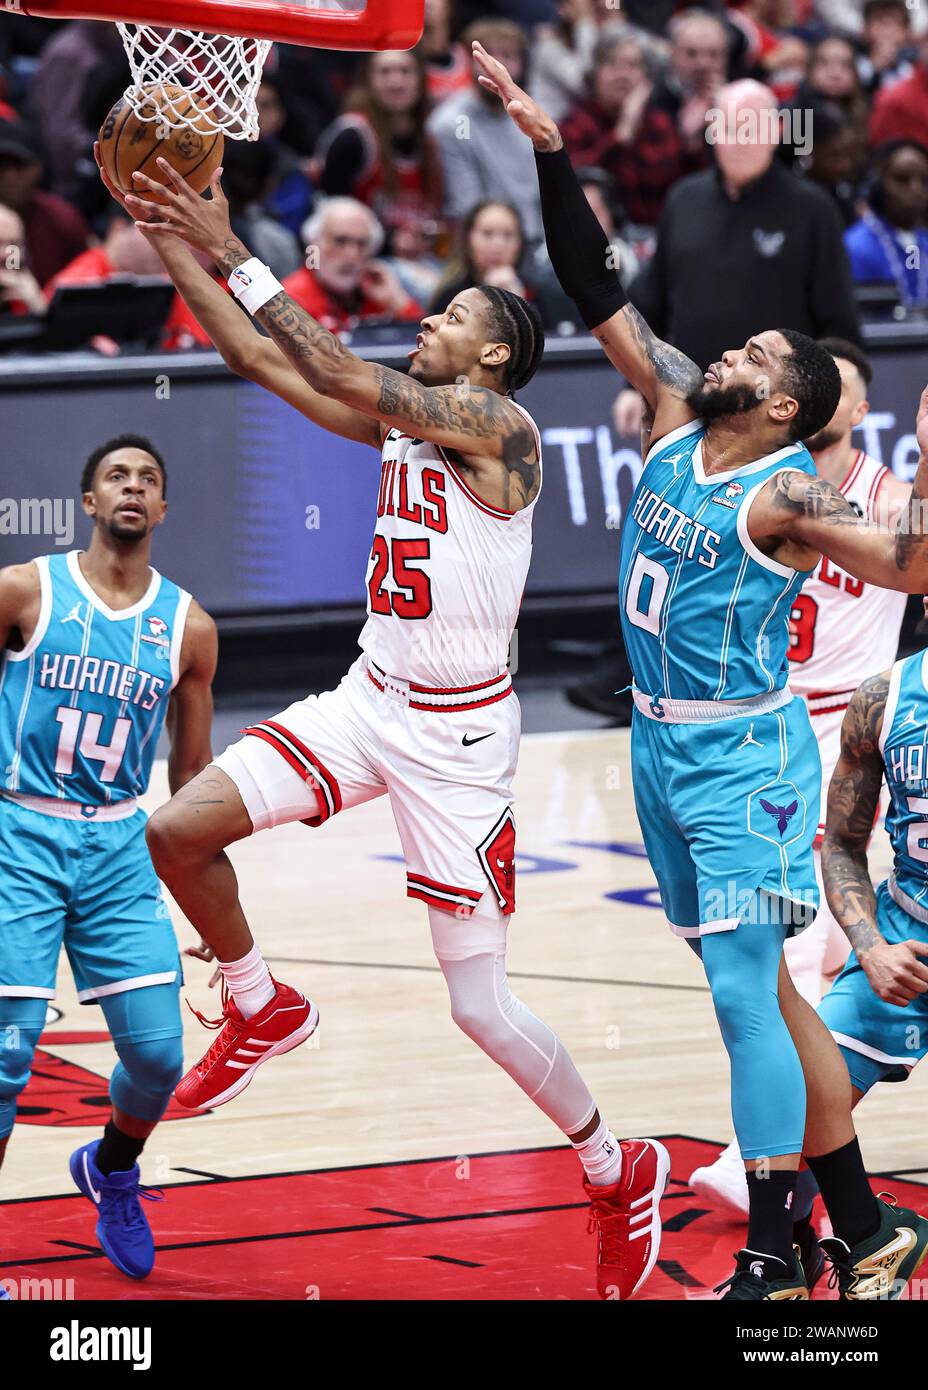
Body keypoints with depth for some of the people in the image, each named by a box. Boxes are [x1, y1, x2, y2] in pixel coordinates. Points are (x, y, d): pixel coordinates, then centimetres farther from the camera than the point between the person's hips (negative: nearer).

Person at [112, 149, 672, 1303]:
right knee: (178, 830, -8)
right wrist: (173, 248, -1)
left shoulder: (498, 423, -14)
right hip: (372, 695, 7)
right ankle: (260, 1011, 17)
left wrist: (237, 258, -24)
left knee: (481, 1006, -4)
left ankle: (617, 1171, 17)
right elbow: (265, 362, 8)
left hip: (458, 729, -7)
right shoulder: (404, 419, 10)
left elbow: (346, 379, -25)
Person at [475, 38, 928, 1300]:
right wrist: (549, 151, -3)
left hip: (742, 751, -8)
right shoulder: (678, 414, 3)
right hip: (663, 739, 8)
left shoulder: (786, 496, -17)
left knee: (744, 995, -12)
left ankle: (771, 1258, -8)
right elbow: (599, 294, 4)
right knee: (758, 992, 12)